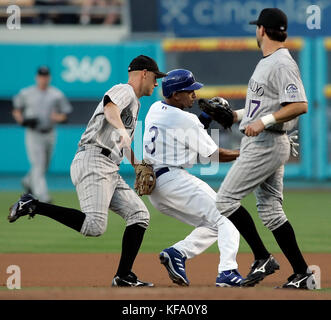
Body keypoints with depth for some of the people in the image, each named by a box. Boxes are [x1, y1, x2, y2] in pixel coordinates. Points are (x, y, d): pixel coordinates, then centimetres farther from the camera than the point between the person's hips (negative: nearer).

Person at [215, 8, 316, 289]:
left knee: (226, 199, -10)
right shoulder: (266, 63, 17)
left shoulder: (282, 64, -16)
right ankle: (302, 276, 7)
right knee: (270, 211, 8)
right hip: (261, 143, 10)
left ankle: (263, 259, -7)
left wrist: (264, 121, -29)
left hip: (266, 144, -10)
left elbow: (300, 106, -25)